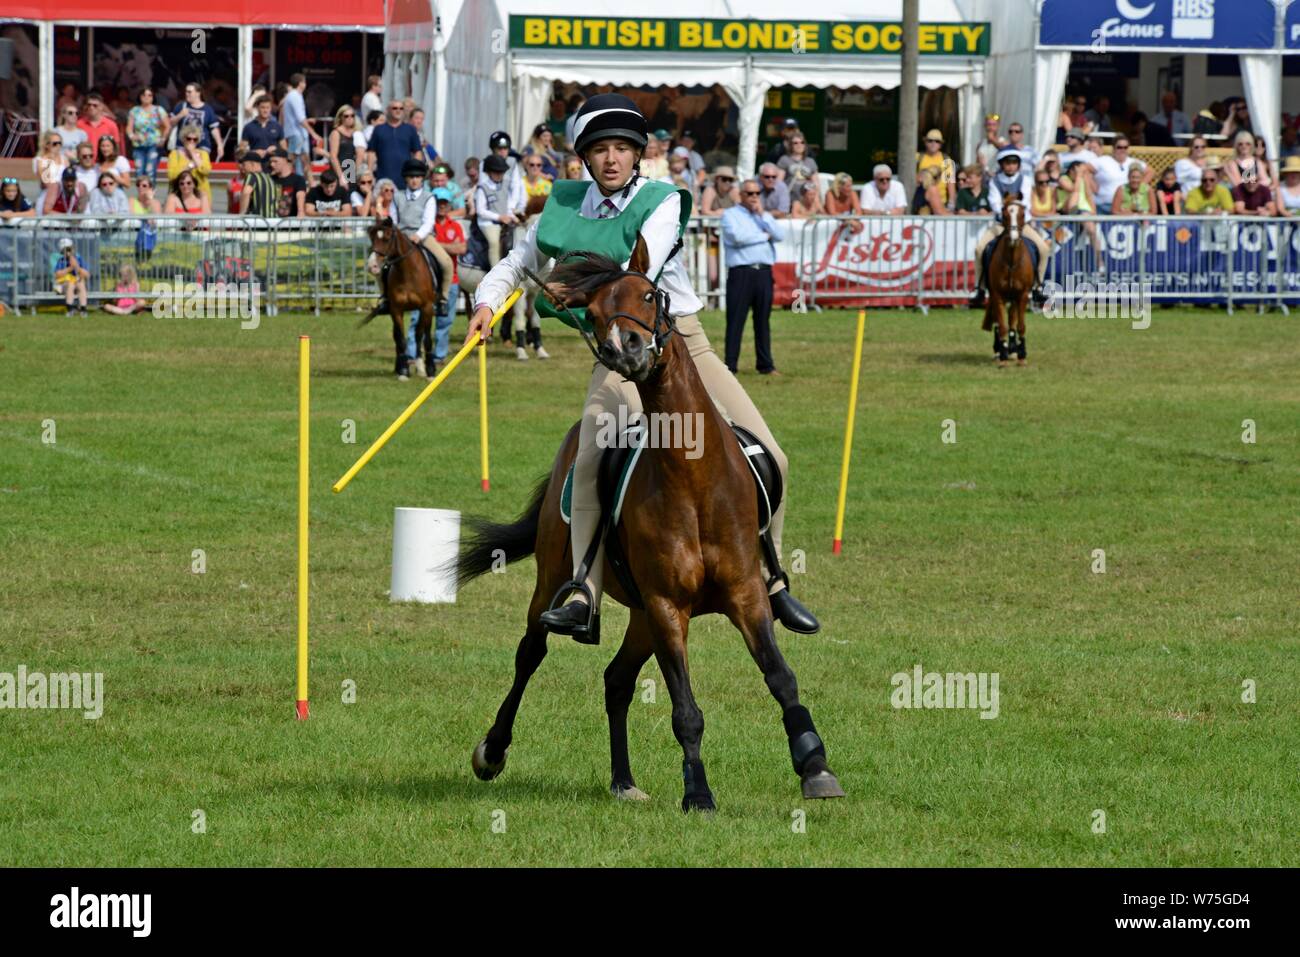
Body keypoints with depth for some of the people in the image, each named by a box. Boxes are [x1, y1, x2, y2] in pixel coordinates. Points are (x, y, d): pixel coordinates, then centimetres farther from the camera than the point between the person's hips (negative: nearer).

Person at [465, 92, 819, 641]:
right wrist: (488, 300, 0)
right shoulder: (565, 205, 4)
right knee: (592, 457, -27)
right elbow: (520, 261, 19)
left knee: (768, 459, -7)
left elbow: (642, 273, -23)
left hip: (682, 342, 0)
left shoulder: (663, 202, -5)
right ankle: (582, 599, -31)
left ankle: (772, 582, 13)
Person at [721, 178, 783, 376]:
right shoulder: (731, 215, 5)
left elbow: (780, 235, 4)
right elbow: (738, 236, -13)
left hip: (764, 272, 4)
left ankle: (765, 364, 13)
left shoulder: (765, 216, 20)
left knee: (763, 320, 7)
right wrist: (765, 236, -1)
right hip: (741, 272, -4)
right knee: (735, 320, -6)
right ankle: (730, 365, -5)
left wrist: (762, 215, 1)